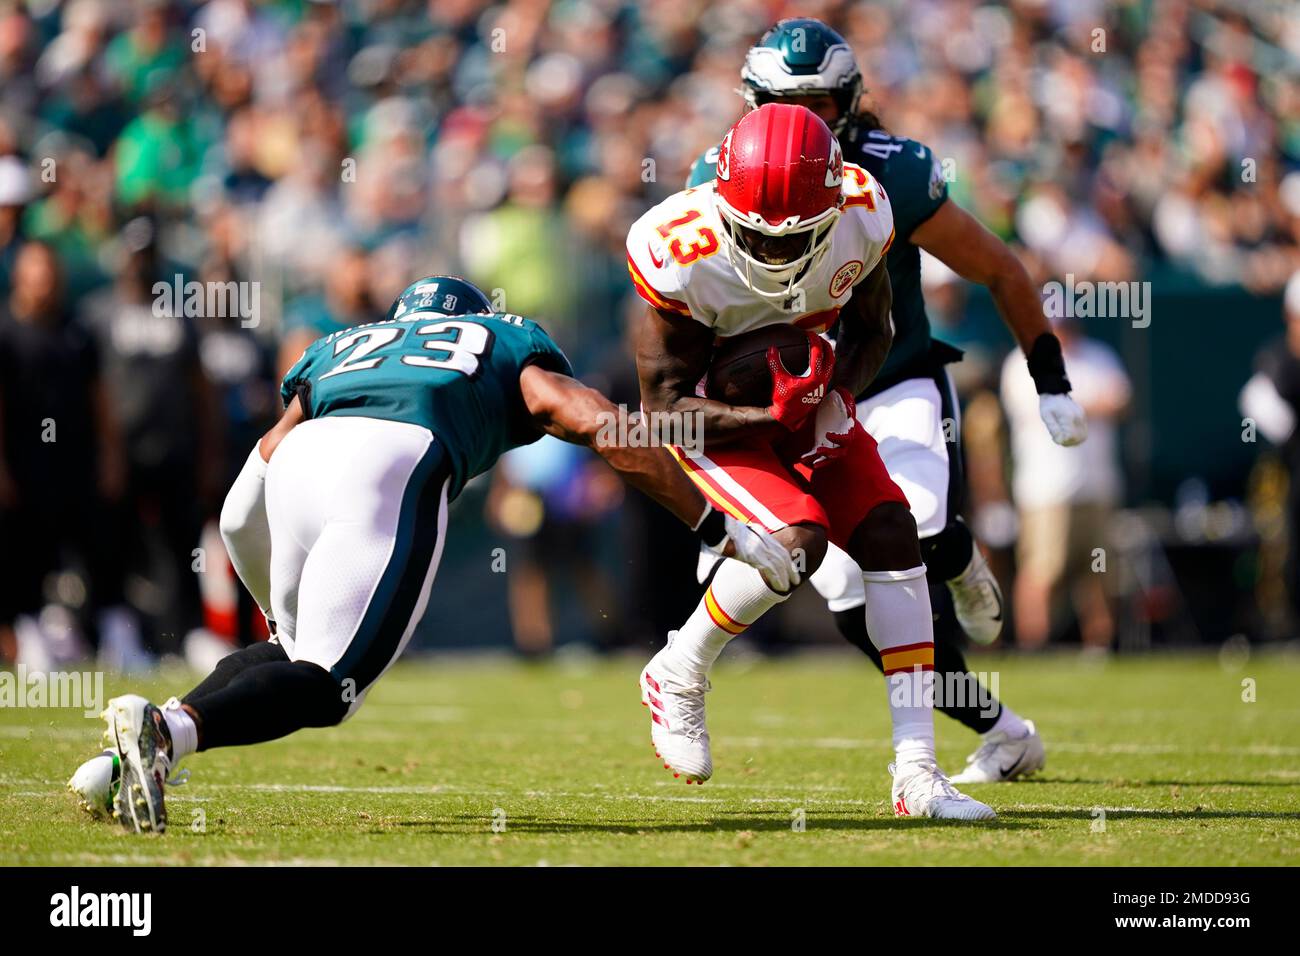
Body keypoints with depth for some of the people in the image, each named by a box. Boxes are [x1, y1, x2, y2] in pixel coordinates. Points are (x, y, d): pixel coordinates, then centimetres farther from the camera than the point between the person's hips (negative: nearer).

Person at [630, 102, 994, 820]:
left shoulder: (861, 215, -20)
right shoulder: (686, 259, -32)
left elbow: (871, 330, 0)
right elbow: (666, 405, -23)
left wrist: (835, 398, -18)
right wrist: (771, 416, -35)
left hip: (809, 394, 5)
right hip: (713, 414, -5)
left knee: (891, 538, -10)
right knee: (797, 539, -27)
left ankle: (916, 775, -8)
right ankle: (676, 679, 1)